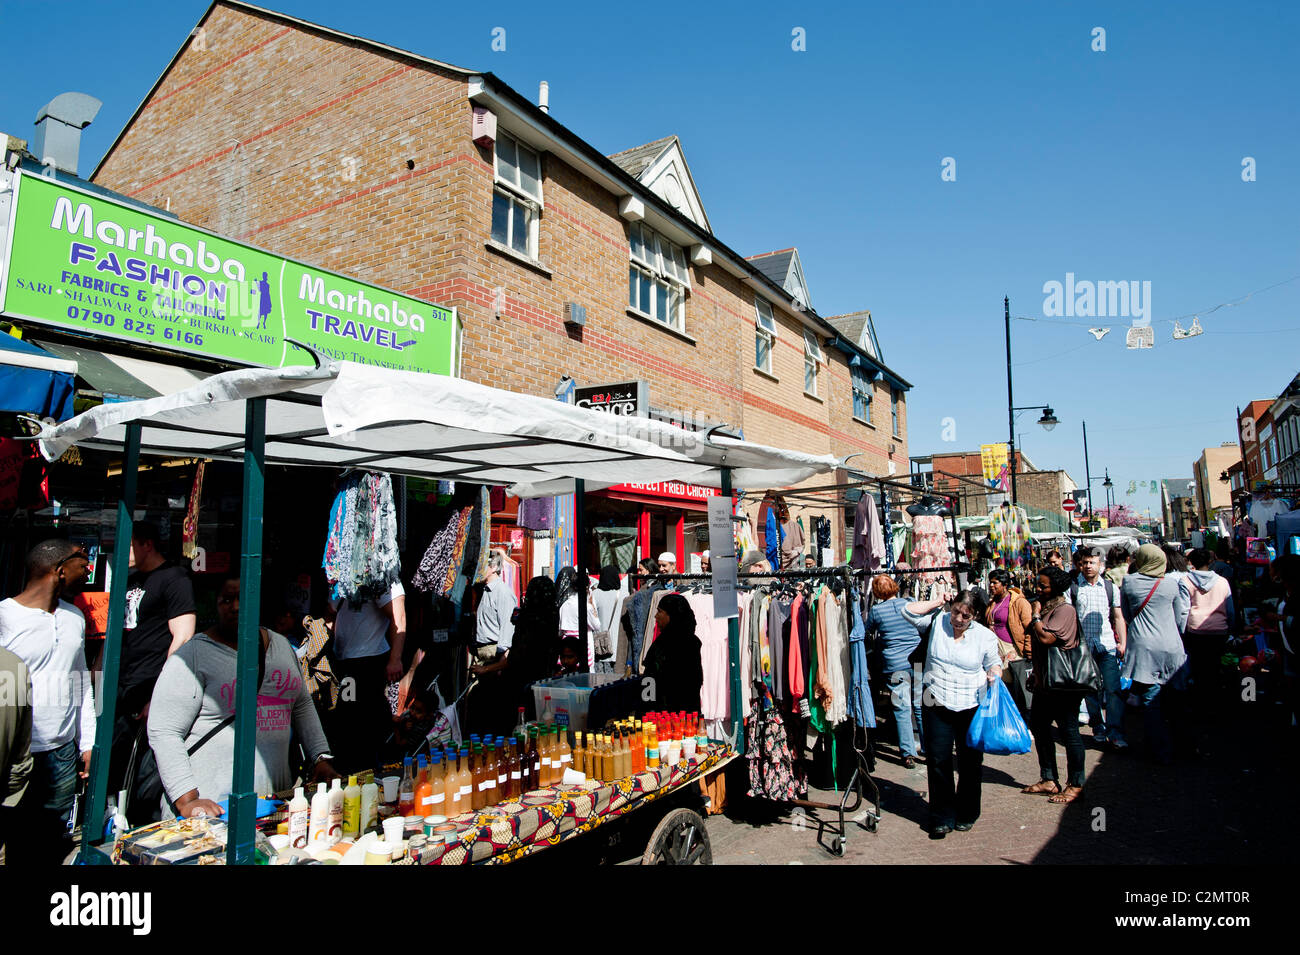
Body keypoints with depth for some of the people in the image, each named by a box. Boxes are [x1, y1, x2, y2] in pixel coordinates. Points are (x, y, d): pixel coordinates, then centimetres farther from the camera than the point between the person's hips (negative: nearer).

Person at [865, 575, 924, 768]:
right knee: (921, 707, 12)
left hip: (895, 664, -2)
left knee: (902, 709, 4)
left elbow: (868, 631, 10)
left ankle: (908, 753, 5)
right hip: (918, 662, 2)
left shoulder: (875, 610, -6)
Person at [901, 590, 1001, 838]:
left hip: (972, 706, 1)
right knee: (937, 761, 2)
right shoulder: (938, 621, -1)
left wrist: (994, 674, -10)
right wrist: (938, 602, -4)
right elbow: (909, 611, -8)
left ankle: (966, 815, 28)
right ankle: (942, 818, 15)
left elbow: (994, 663, 12)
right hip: (937, 705, 0)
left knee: (970, 762, 9)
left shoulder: (985, 635, 1)